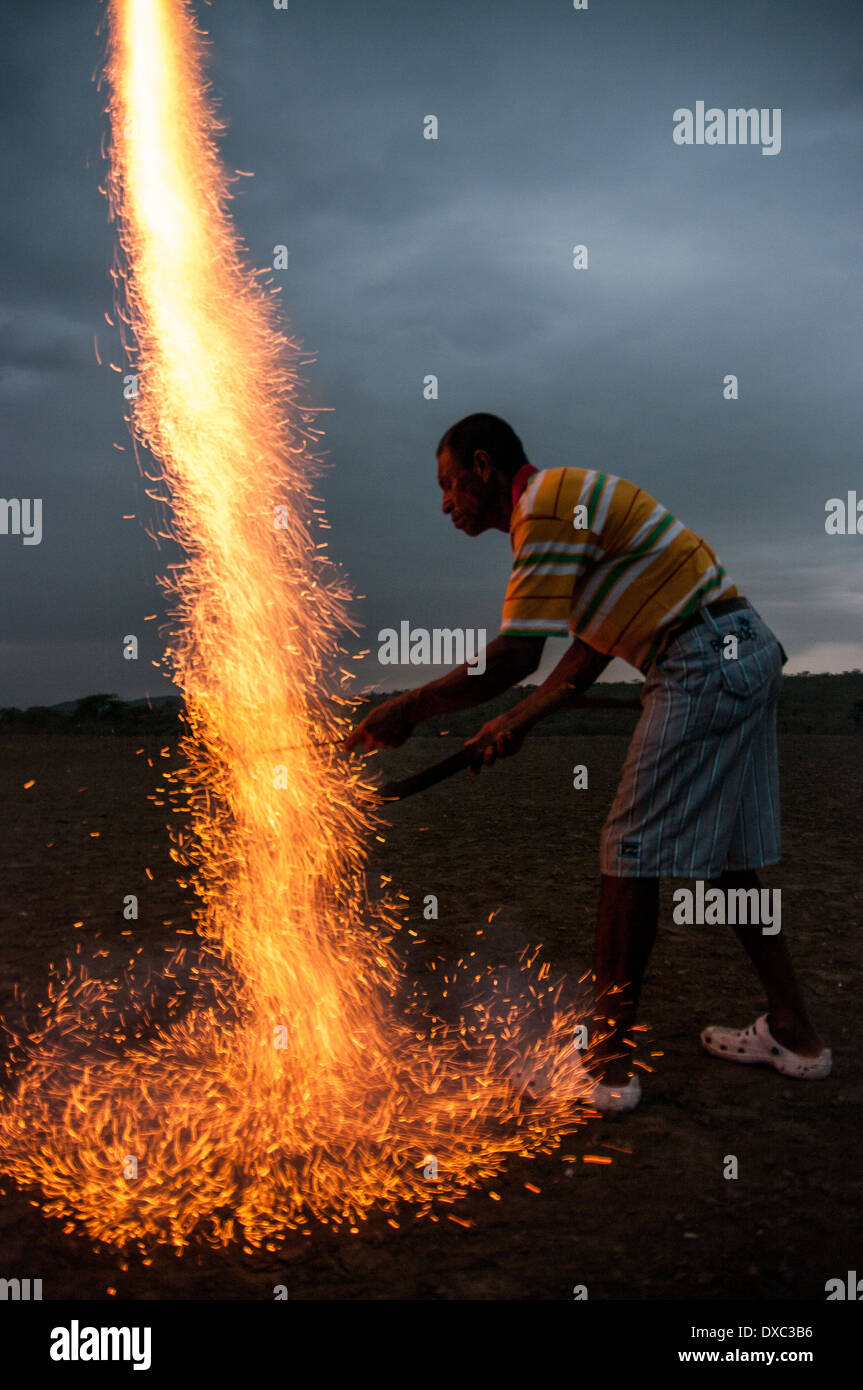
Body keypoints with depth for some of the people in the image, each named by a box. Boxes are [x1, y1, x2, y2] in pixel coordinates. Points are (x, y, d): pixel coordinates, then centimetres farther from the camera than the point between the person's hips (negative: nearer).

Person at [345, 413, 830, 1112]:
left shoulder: (547, 502, -14)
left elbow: (517, 657, -23)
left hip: (707, 661, -10)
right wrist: (517, 722, 20)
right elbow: (588, 654, 20)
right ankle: (794, 1034, 26)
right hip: (746, 655, 10)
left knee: (633, 851, -6)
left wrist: (409, 709, -16)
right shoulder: (564, 501, 19)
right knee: (722, 854, 15)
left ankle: (608, 1065, 2)